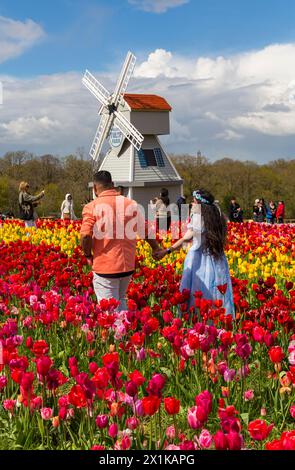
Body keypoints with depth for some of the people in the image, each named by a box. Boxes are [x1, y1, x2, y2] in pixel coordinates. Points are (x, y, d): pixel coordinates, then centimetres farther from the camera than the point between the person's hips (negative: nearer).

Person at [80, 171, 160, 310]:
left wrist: (88, 256, 1)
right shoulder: (132, 204, 3)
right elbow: (145, 231, 13)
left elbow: (85, 236, -18)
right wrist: (155, 248, 30)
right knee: (121, 302, 23)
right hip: (128, 266, 5)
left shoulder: (92, 207, -9)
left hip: (105, 268, -4)